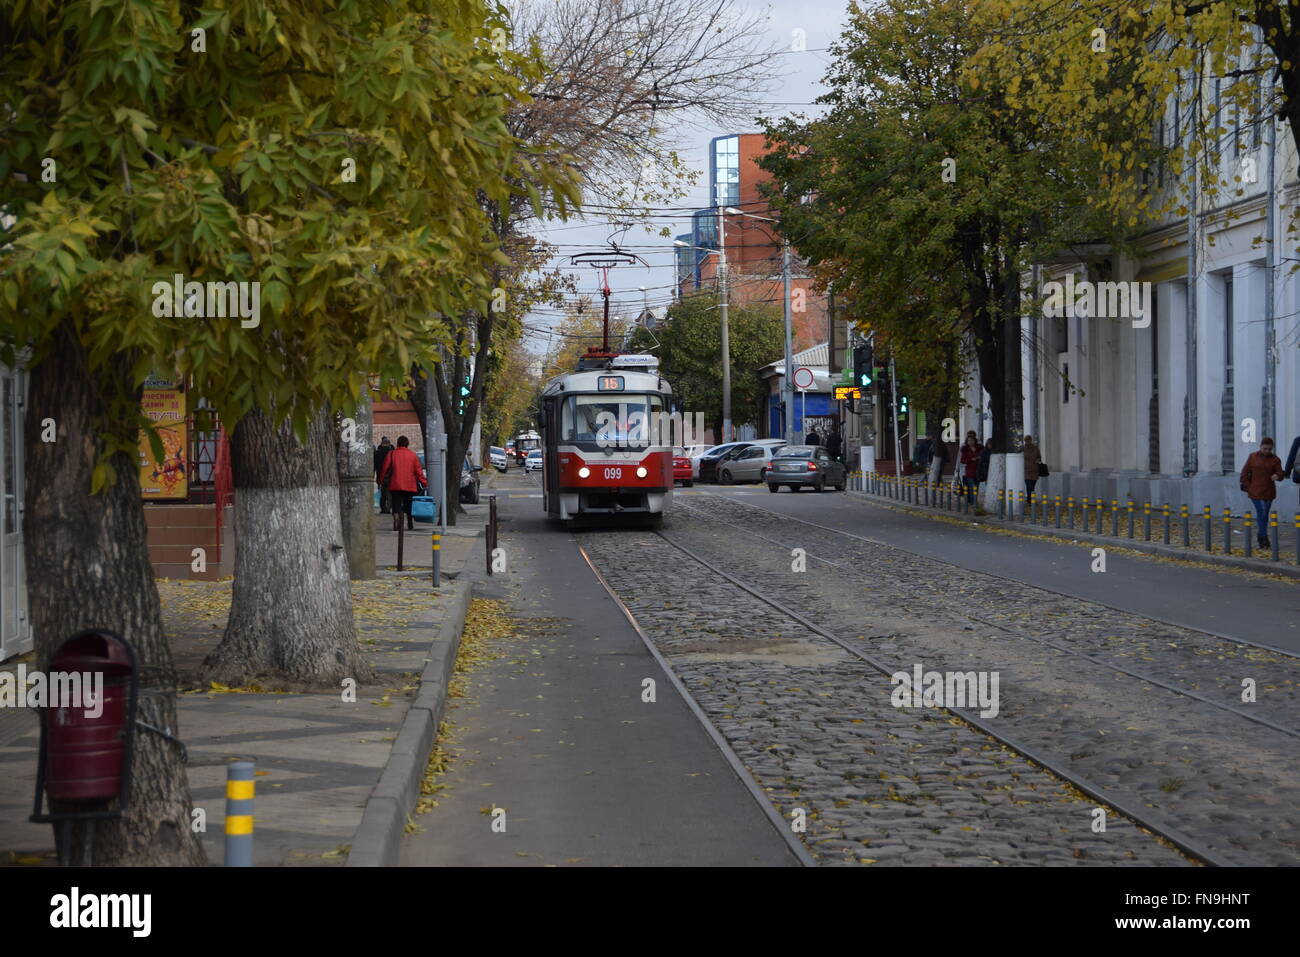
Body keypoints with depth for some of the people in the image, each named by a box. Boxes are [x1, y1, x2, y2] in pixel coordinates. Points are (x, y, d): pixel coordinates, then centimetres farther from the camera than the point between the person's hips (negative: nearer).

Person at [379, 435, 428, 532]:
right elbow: (418, 471, 1)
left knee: (396, 507, -3)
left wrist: (382, 482, 10)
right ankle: (410, 525, 19)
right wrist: (424, 482, 7)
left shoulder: (392, 454, 1)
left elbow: (385, 469, 1)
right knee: (409, 506, 15)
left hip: (395, 485, -1)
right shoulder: (412, 455, 4)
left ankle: (396, 523, -22)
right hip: (410, 486, 1)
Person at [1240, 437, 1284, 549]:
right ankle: (1264, 538, -10)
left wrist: (1277, 475, -26)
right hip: (1255, 492, -2)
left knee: (1264, 514, 11)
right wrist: (1247, 486, -2)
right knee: (1261, 513, -11)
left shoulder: (1275, 459, 4)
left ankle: (1261, 536, 25)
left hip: (1269, 492, 2)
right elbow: (1245, 472, 6)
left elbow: (1280, 473, -1)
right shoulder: (1253, 457, 2)